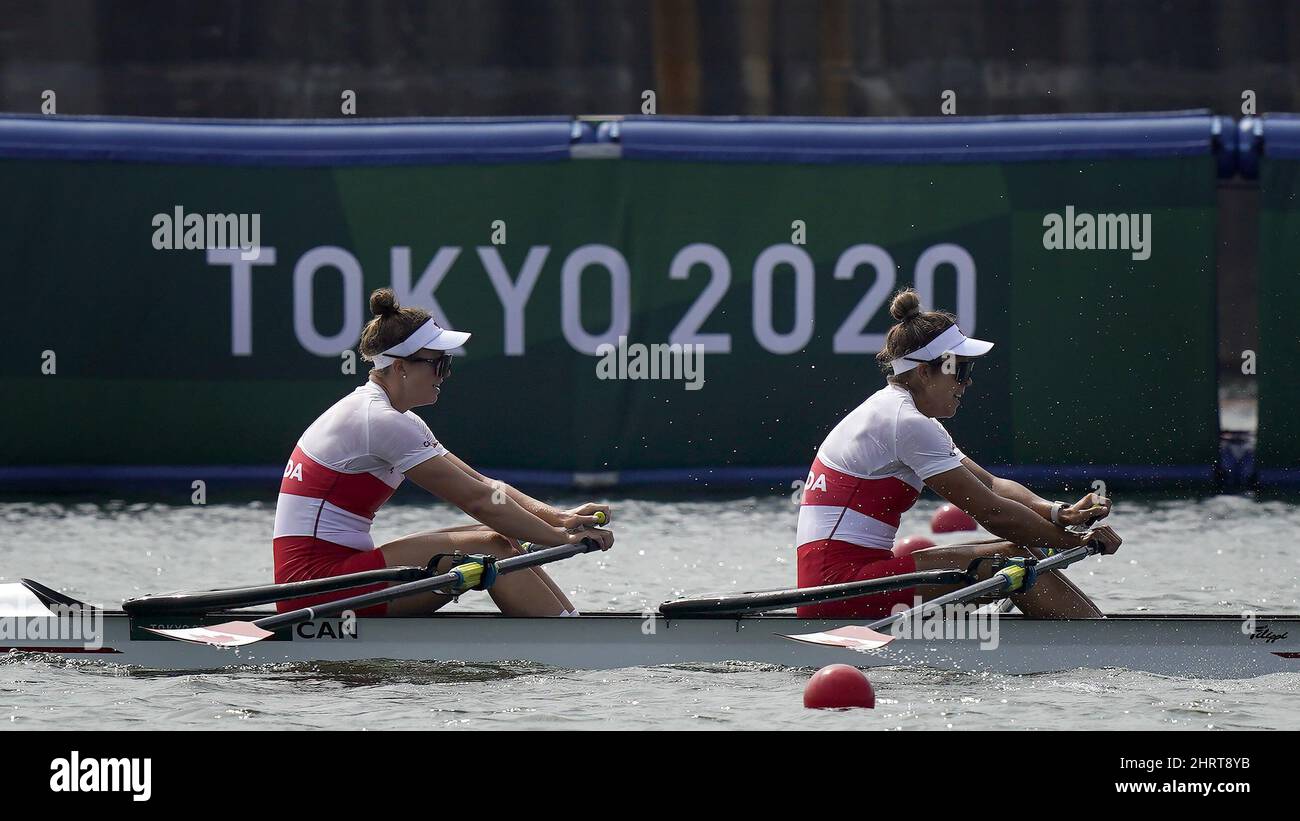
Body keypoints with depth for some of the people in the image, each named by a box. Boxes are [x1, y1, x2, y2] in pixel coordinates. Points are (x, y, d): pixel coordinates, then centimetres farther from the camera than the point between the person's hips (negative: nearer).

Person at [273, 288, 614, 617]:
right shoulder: (381, 422, -16)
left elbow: (482, 484, 13)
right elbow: (477, 500, -14)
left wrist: (560, 518, 1)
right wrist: (561, 537, -7)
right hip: (317, 578, -10)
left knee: (500, 540, 4)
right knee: (488, 548, -13)